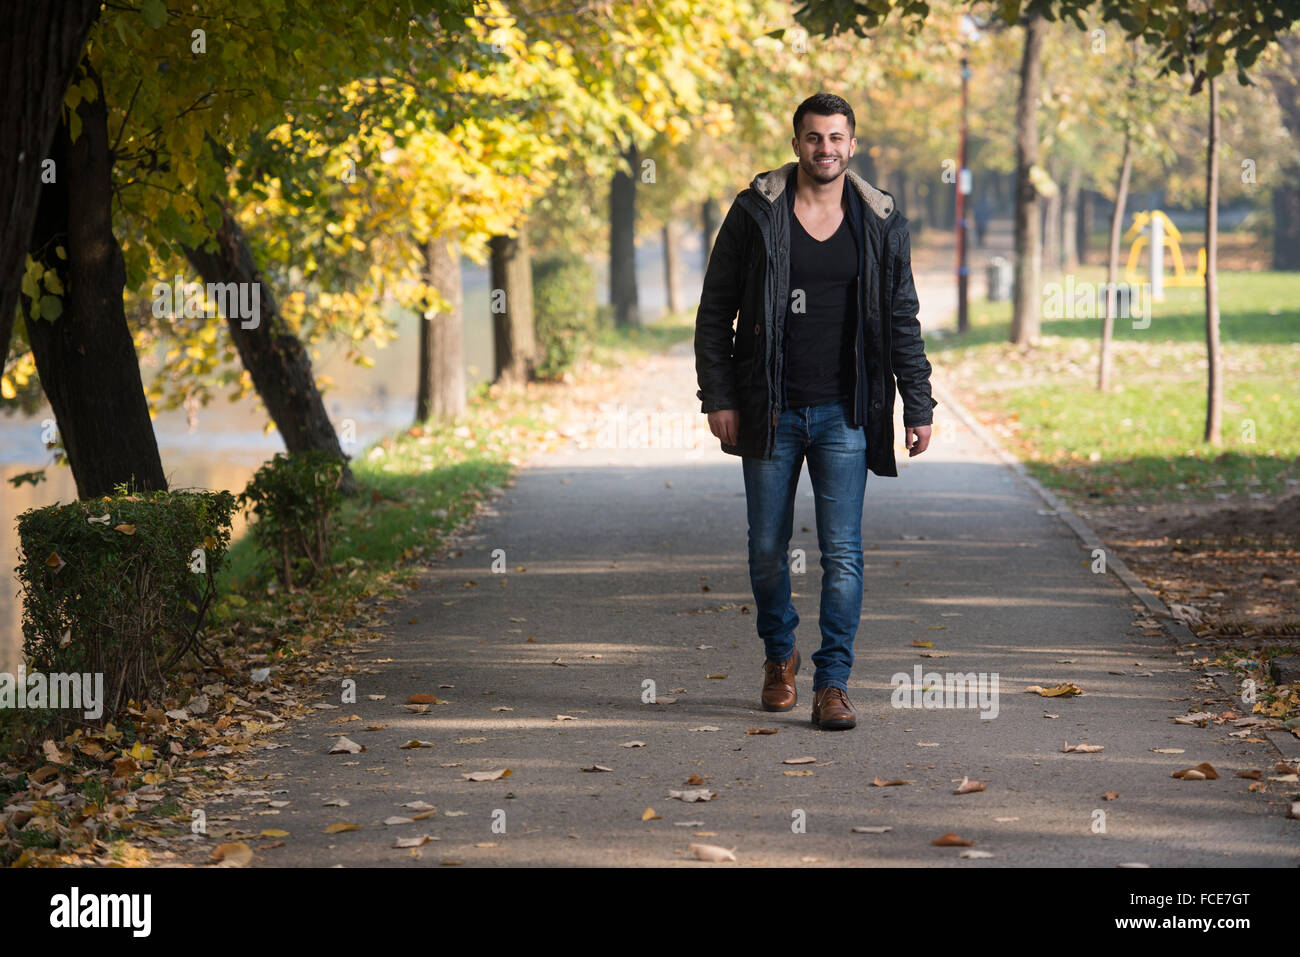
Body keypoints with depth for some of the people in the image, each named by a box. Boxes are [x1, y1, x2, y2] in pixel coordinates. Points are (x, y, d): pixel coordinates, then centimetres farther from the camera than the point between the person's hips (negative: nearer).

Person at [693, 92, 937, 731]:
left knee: (843, 552, -6)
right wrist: (718, 395, -4)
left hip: (844, 413, 0)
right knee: (768, 549, 9)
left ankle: (832, 683, -1)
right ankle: (779, 656, 32)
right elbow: (715, 311, 2)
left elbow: (902, 320, 9)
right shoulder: (755, 212, -1)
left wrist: (918, 406, 6)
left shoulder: (880, 222, 3)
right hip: (769, 411, 0)